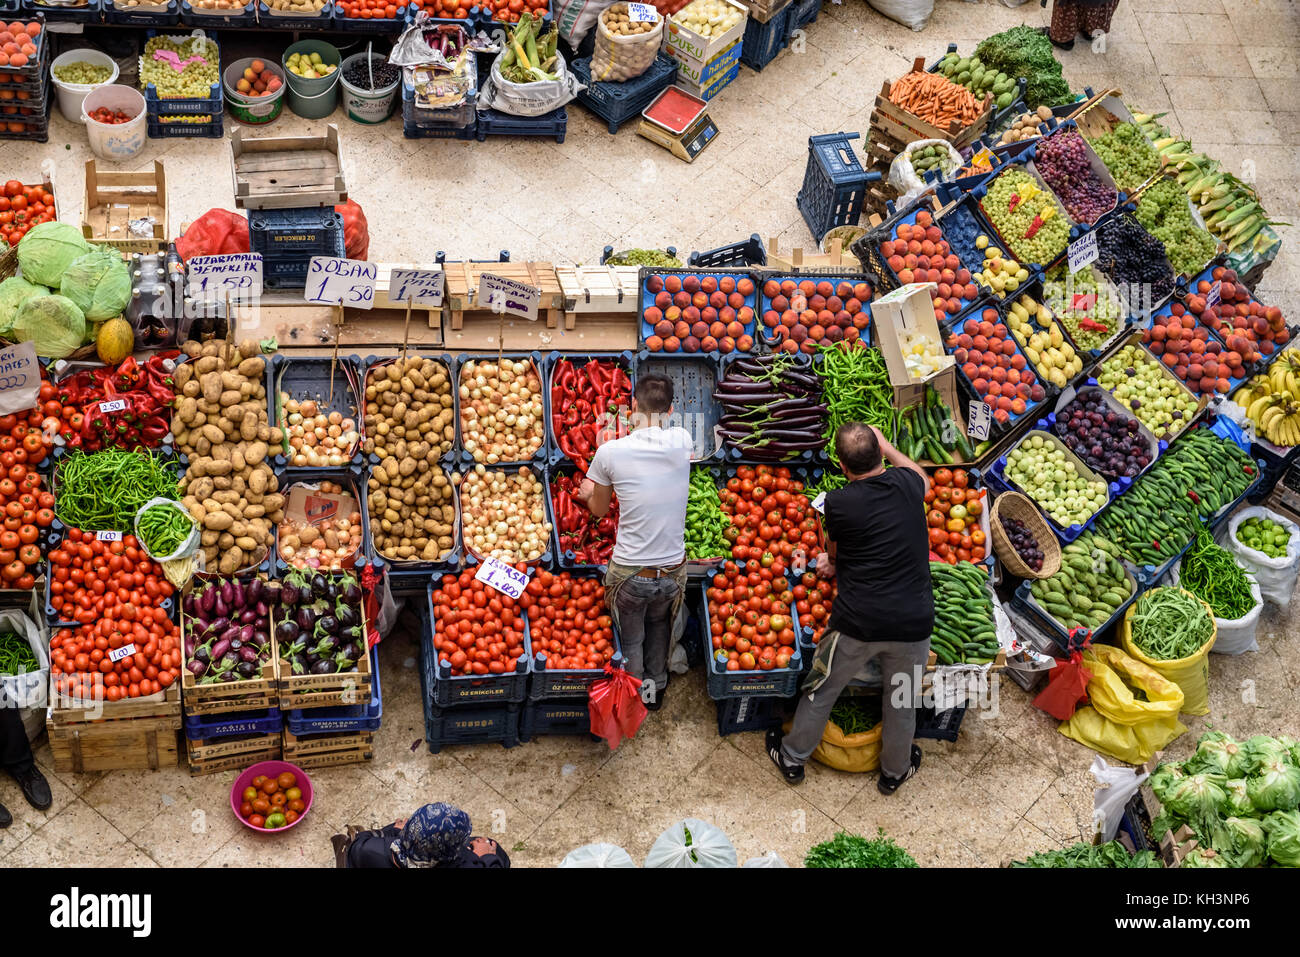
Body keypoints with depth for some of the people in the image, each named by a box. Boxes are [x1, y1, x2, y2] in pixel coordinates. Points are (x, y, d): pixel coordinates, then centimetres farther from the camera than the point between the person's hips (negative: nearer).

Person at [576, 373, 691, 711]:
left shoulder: (610, 452, -16)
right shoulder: (682, 441, -11)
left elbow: (598, 509, 2)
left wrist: (589, 491, 24)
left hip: (629, 572, -3)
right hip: (673, 571, 3)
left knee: (630, 638, 22)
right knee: (659, 625, 32)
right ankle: (656, 689, 47)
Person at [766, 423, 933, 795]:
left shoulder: (837, 503, -12)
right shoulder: (908, 484, -5)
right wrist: (886, 446, 32)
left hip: (858, 622, -2)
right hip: (913, 621, 2)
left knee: (821, 691, 20)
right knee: (903, 701, 24)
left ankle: (793, 757, 38)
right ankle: (895, 770, 43)